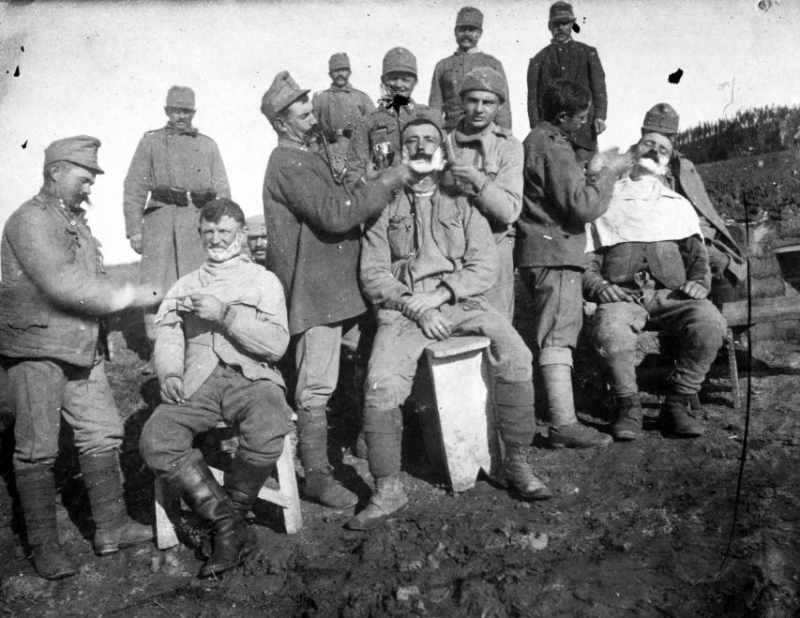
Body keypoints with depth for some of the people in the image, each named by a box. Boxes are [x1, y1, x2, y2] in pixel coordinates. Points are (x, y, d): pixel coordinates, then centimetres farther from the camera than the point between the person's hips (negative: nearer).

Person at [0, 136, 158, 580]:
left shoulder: (76, 220, 15)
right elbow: (64, 285, -23)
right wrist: (130, 296, -18)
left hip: (82, 349, 9)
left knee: (102, 432, 9)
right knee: (37, 450, 0)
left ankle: (110, 527, 19)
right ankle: (43, 547, 12)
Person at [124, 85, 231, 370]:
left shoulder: (208, 145, 17)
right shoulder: (150, 142, 13)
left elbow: (222, 189, 15)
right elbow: (134, 188, 8)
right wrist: (134, 229, 0)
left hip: (200, 220, 1)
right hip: (161, 219, -1)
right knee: (156, 288, -3)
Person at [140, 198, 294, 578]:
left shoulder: (264, 280, 15)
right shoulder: (185, 286, 26)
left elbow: (277, 343, 1)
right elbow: (167, 338, 13)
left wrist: (225, 314, -9)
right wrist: (169, 372, -8)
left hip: (251, 376, -3)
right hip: (197, 380, 3)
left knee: (266, 435, -34)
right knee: (155, 441, -25)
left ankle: (230, 517, -6)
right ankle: (231, 526, -15)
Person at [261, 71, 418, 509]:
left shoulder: (313, 155, 20)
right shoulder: (287, 163, -13)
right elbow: (335, 214, -24)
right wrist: (392, 178, -21)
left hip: (343, 285, 10)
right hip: (313, 291, -10)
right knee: (316, 386, -4)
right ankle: (317, 476, 5)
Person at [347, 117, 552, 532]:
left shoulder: (462, 203, 14)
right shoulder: (385, 207, 12)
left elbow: (484, 267, 4)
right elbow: (372, 273, 4)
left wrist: (437, 295, -11)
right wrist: (414, 308, -11)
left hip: (460, 301, 1)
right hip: (403, 307, -1)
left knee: (515, 355, -23)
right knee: (380, 383, -25)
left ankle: (517, 463, -8)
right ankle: (387, 490, -10)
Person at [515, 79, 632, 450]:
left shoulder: (537, 140, 19)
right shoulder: (553, 147, -14)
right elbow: (582, 207, -19)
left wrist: (592, 172, 16)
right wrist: (608, 173, -7)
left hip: (541, 252, 10)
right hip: (555, 254, -10)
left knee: (554, 333, 17)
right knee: (558, 337, -11)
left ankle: (556, 406, 28)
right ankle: (564, 425, -10)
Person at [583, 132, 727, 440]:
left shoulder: (678, 204, 26)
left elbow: (697, 255, 20)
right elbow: (587, 261, 12)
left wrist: (699, 282, -3)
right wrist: (598, 286, -9)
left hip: (671, 294, 2)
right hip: (622, 295, -2)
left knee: (710, 322, -31)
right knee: (609, 331, -37)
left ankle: (678, 403, -11)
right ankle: (628, 407, -12)